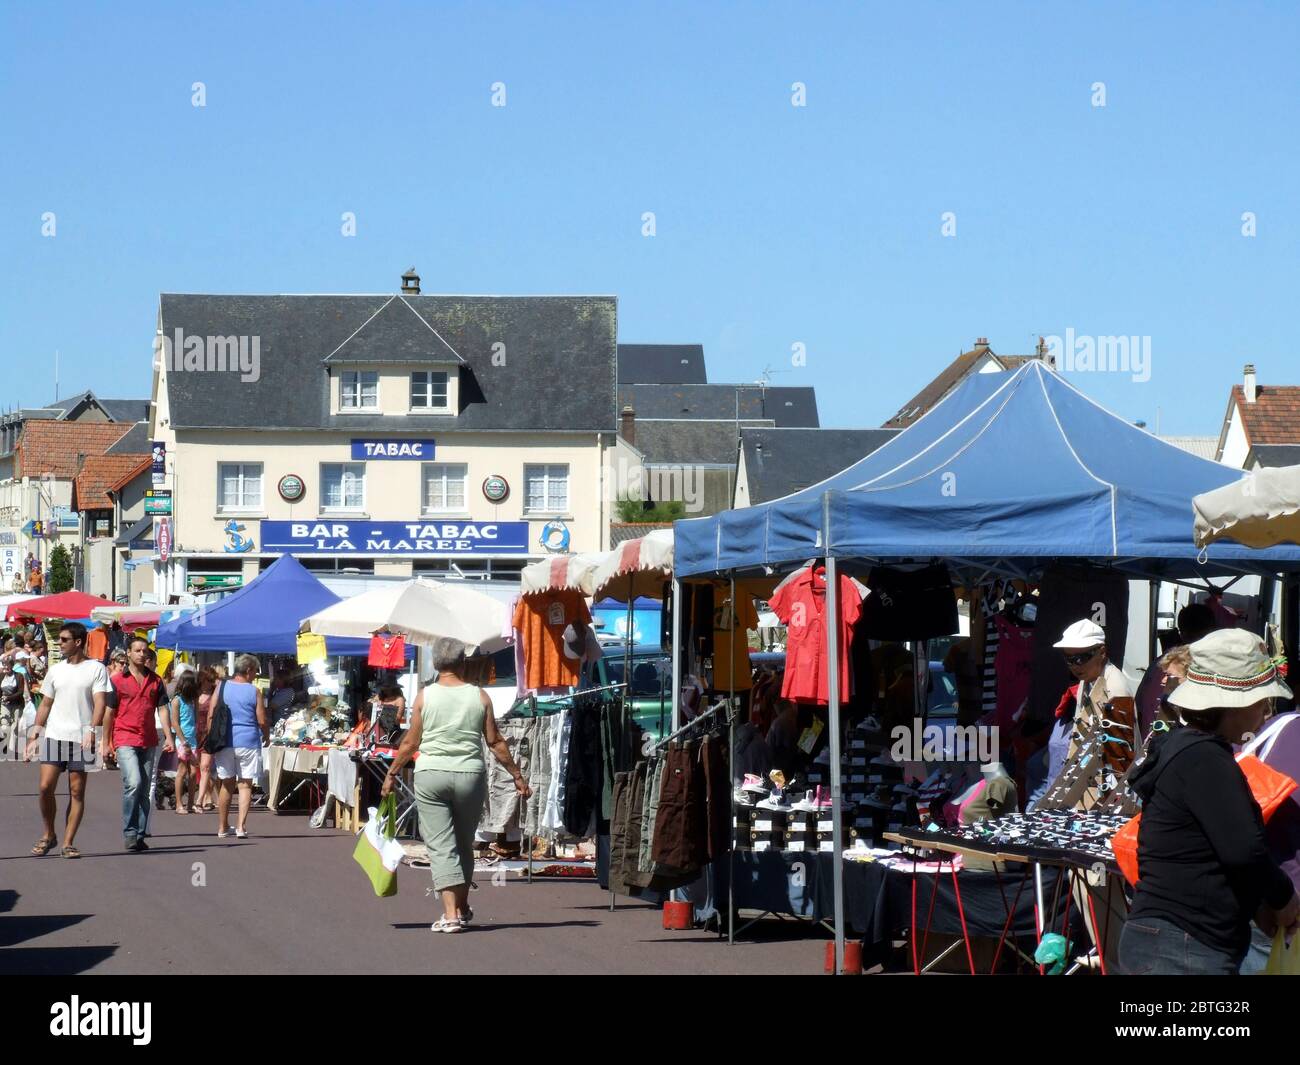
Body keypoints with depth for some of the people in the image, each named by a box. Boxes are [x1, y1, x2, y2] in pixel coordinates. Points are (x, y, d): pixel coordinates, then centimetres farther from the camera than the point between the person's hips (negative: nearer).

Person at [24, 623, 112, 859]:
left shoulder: (96, 669, 1)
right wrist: (35, 736, 14)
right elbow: (45, 705, 19)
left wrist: (91, 730, -21)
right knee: (46, 786, -7)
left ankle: (68, 843, 3)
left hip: (81, 739, -3)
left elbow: (100, 702, -7)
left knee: (77, 791, -1)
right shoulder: (55, 670, 14)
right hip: (53, 735, 3)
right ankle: (48, 836, 11)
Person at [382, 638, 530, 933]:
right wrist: (517, 776, 9)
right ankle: (462, 908, 29)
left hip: (430, 776, -2)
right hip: (470, 775, 2)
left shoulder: (425, 696, -2)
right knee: (464, 843, 17)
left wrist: (391, 775, 11)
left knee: (440, 845, -1)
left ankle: (451, 913, -12)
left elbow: (410, 743, -1)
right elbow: (495, 742, 1)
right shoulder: (479, 697, 0)